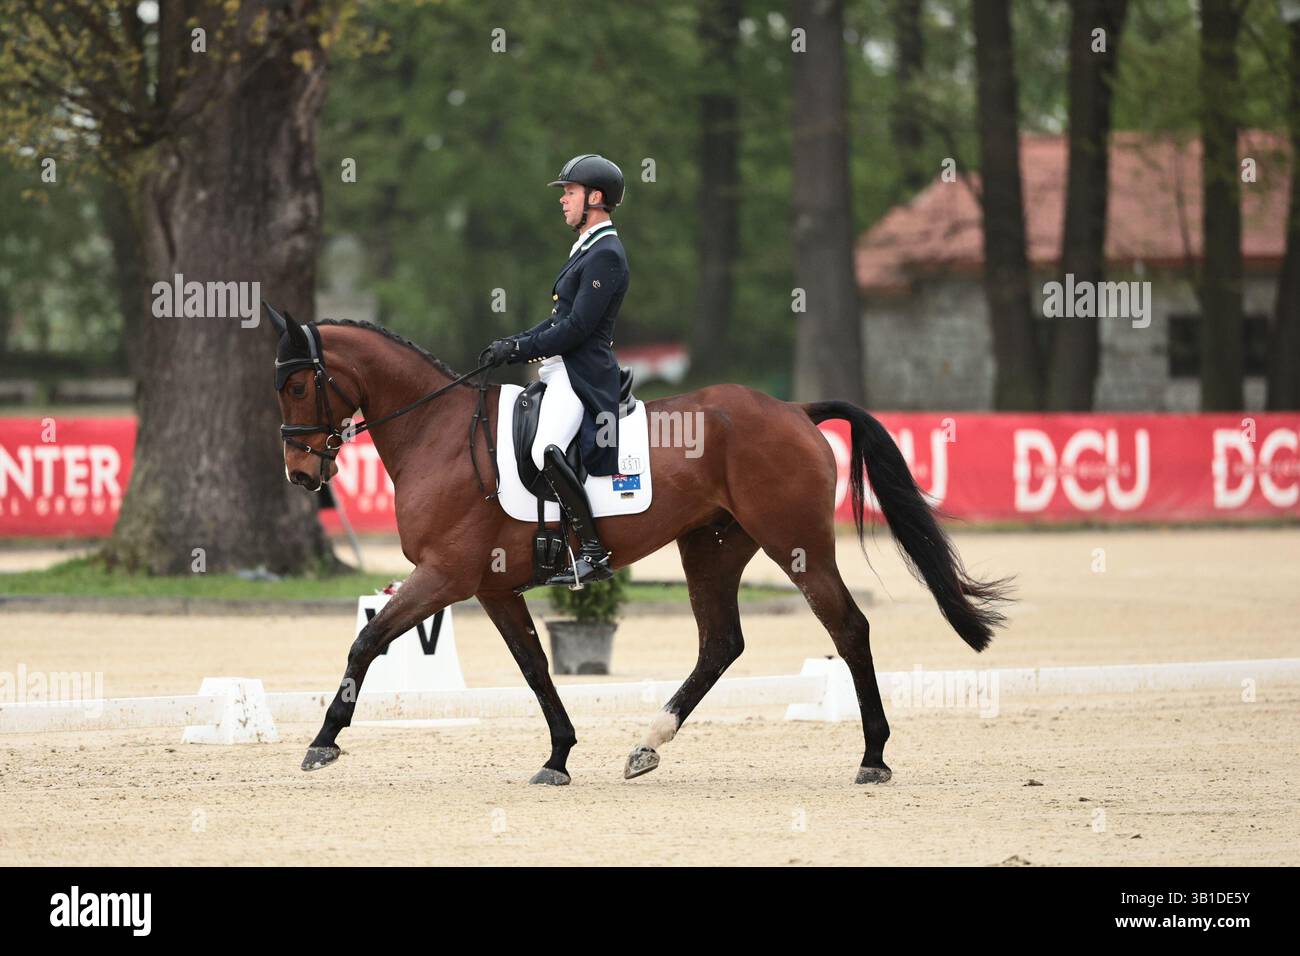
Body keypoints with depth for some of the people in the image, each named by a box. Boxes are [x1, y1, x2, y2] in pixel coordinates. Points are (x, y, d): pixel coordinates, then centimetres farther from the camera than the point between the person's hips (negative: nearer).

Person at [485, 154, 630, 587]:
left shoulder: (605, 255, -12)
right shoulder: (587, 249, 21)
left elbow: (577, 327, -19)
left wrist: (519, 349, -15)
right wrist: (514, 342, 11)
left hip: (581, 373, -11)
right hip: (563, 372, 11)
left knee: (545, 451, -29)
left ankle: (593, 553, -27)